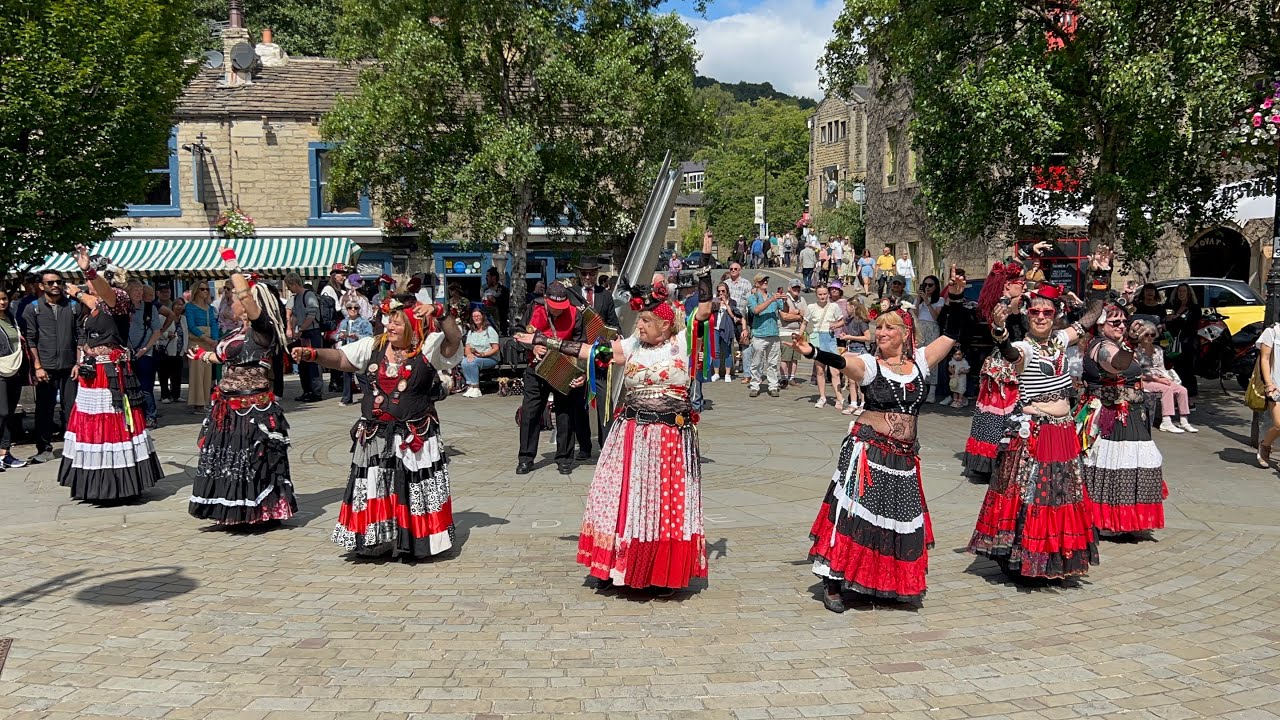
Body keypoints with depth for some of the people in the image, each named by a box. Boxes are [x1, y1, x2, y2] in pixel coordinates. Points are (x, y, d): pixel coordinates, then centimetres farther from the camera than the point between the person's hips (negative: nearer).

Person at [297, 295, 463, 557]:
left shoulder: (430, 347, -6)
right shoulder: (373, 346, 5)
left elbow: (454, 338, -21)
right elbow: (340, 358, 4)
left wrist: (439, 312, -36)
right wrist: (312, 354, -12)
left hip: (415, 438, -4)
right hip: (375, 436, 4)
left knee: (414, 494, 2)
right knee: (375, 492, 9)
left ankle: (418, 541, 15)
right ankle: (378, 541, 20)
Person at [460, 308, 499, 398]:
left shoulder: (490, 330, 1)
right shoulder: (471, 332, 18)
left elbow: (495, 348, -6)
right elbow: (467, 348, 9)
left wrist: (483, 354, -20)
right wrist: (469, 355, -15)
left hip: (489, 358, -4)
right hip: (473, 357, 5)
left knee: (473, 362, -34)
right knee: (464, 362, -28)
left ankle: (476, 388, -29)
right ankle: (470, 386, -28)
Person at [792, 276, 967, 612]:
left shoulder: (919, 362, 8)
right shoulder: (869, 365, -4)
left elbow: (952, 333, 12)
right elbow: (841, 361, -24)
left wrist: (957, 298, 4)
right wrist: (812, 352, -42)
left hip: (904, 456, 4)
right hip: (867, 451, -4)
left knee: (902, 519, 10)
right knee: (856, 512, -4)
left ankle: (891, 584, 26)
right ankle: (834, 584, 4)